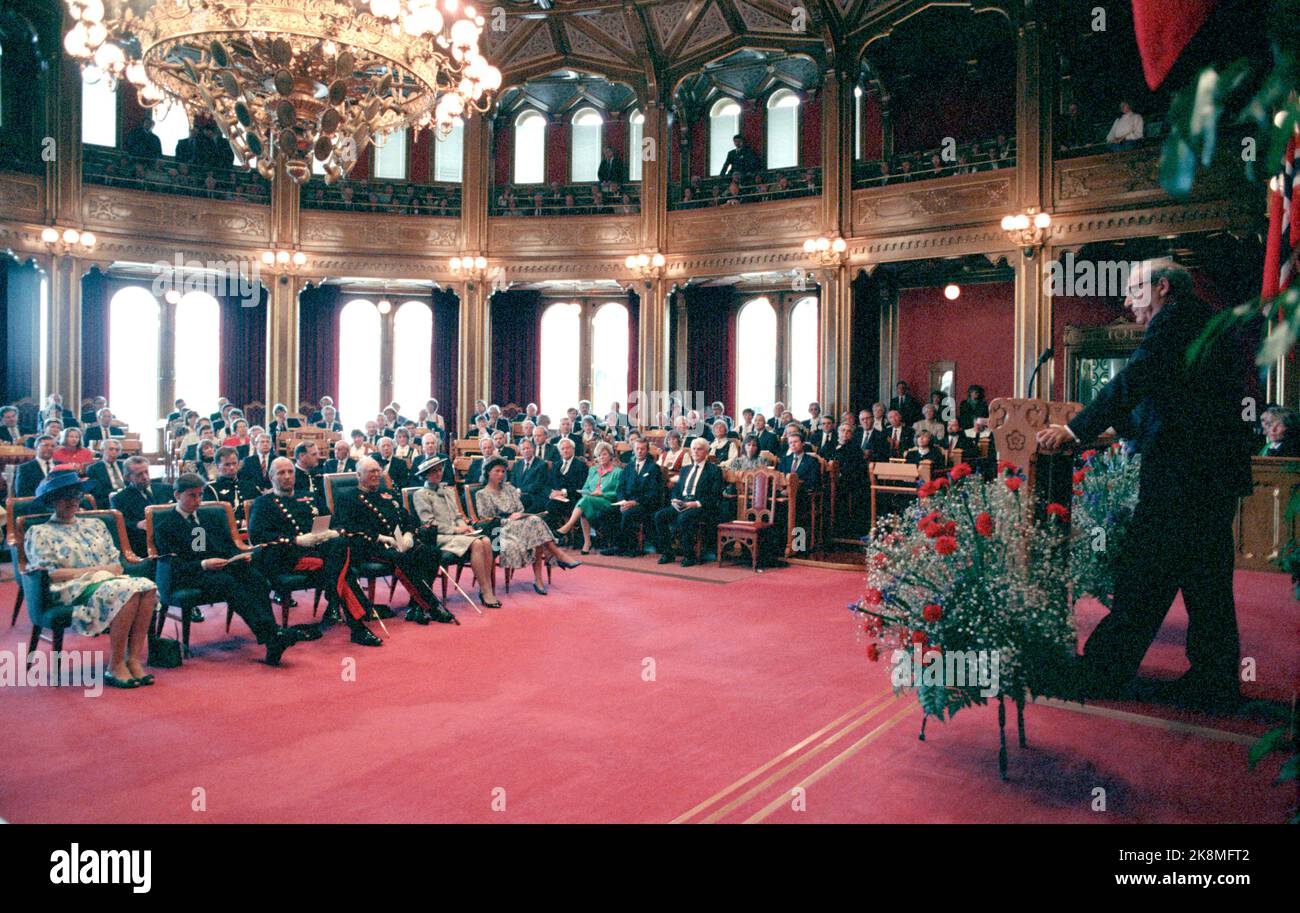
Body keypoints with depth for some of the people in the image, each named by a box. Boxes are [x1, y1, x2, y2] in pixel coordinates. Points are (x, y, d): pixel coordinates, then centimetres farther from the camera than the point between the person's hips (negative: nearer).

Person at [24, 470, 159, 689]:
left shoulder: (95, 525, 25)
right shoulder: (39, 533, 9)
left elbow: (117, 564, 18)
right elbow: (48, 574, -5)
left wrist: (106, 570, -6)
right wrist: (93, 570, -9)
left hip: (108, 580, 5)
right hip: (71, 589, -5)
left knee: (148, 586, -29)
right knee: (127, 591, -35)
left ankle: (134, 659, -29)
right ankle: (115, 666, -29)